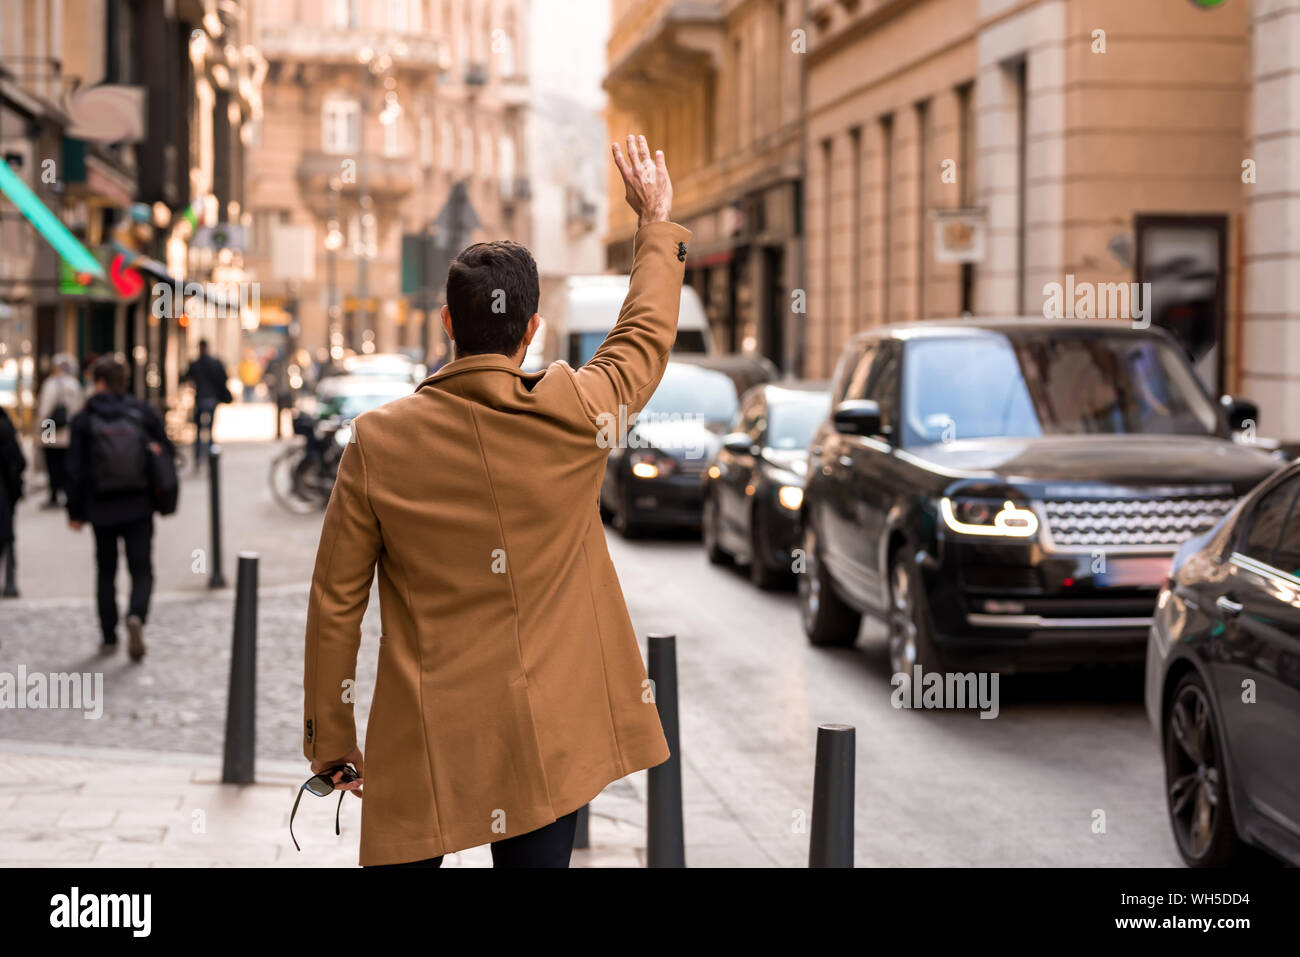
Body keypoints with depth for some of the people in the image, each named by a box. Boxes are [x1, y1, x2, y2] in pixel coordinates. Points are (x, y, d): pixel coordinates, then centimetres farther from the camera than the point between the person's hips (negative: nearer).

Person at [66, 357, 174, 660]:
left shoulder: (84, 420, -6)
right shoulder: (144, 413, -2)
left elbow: (76, 471, -6)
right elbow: (167, 452, -1)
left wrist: (75, 512, 2)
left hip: (102, 510, 0)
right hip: (139, 509, 0)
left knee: (106, 573, 15)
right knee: (142, 571, 4)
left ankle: (109, 638, 17)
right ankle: (136, 615, -24)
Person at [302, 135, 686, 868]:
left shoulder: (379, 441, -8)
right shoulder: (576, 418, -8)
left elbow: (337, 601, -2)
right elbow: (647, 336, 14)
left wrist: (330, 738, 9)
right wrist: (657, 223, 30)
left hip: (424, 745, 0)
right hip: (547, 742, 0)